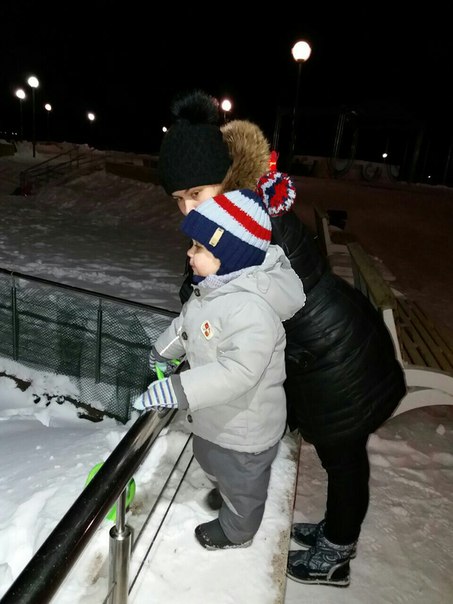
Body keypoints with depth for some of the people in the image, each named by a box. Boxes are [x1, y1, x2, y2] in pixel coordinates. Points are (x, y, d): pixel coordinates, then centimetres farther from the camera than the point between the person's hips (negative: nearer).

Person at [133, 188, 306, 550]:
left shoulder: (252, 310, -38)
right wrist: (164, 351, 22)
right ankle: (224, 495, 65)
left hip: (244, 426, -8)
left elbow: (236, 371, -41)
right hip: (216, 414, 9)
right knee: (212, 461, 34)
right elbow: (186, 322, 10)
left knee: (240, 480, 22)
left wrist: (177, 390, -41)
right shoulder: (215, 285, -7)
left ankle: (237, 531, 52)